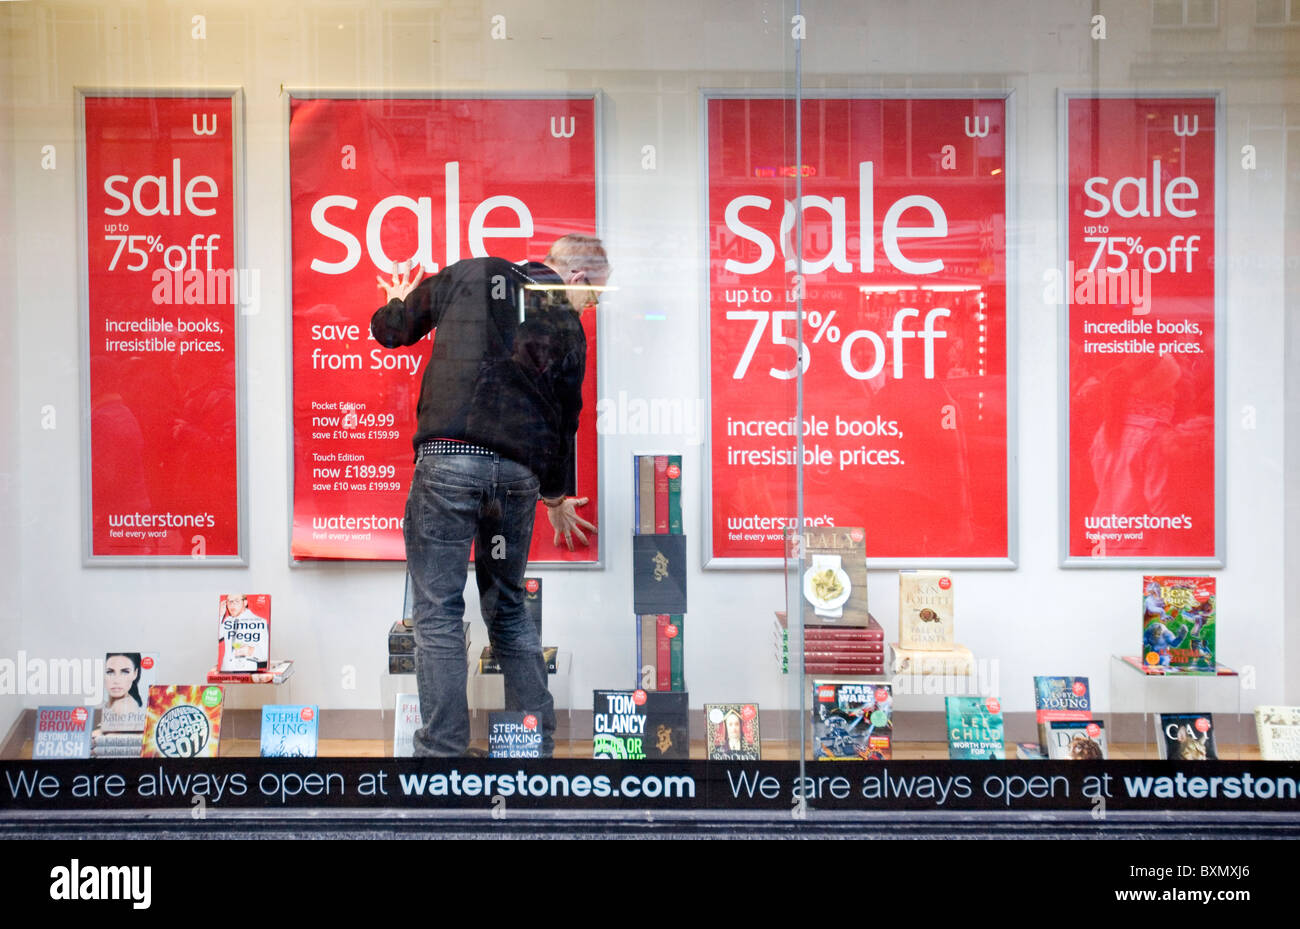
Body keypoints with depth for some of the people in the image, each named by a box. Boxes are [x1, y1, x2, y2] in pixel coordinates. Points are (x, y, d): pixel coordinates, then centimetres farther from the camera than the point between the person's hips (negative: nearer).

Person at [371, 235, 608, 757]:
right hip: (520, 473, 3)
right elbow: (564, 420, 18)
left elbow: (389, 330, 16)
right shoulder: (568, 328, 12)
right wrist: (558, 496, 34)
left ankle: (443, 750, -3)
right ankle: (538, 744, 20)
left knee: (438, 613, 0)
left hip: (449, 459, -2)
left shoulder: (471, 276, 9)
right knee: (508, 609, 17)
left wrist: (397, 304, 41)